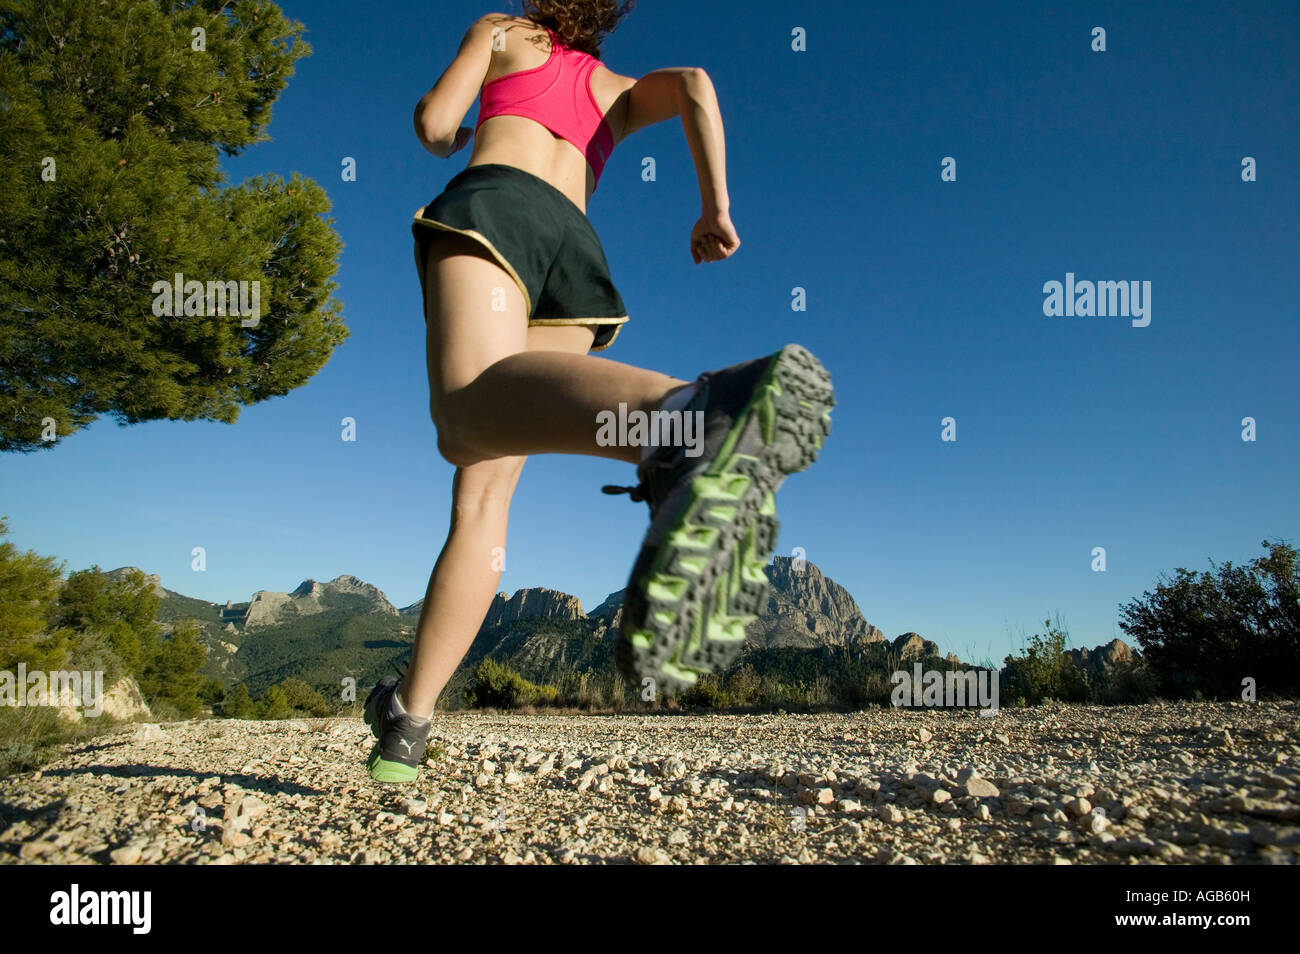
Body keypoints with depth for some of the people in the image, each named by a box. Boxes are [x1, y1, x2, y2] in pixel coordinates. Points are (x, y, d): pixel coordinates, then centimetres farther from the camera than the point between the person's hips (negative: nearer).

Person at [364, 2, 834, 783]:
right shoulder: (620, 94, 37)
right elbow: (696, 84, 17)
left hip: (496, 204, -5)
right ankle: (409, 719, -1)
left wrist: (450, 137, 42)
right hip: (580, 247, 5)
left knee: (470, 410, -38)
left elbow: (434, 126, 18)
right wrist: (716, 207, 10)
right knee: (483, 495, 1)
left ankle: (691, 420, -70)